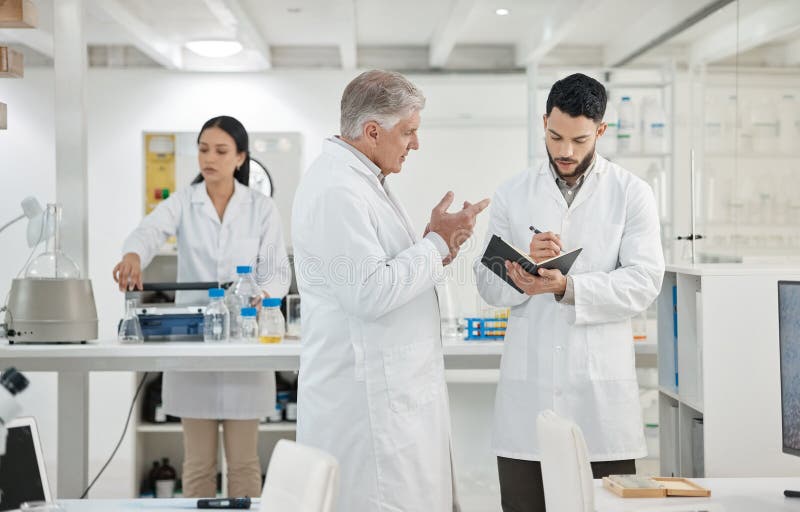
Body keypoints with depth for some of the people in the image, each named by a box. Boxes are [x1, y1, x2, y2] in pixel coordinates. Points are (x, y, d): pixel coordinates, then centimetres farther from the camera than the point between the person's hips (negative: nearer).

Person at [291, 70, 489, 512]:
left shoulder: (362, 181, 16)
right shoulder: (337, 191, -18)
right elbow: (369, 293, -23)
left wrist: (437, 246, 4)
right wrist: (437, 242, -12)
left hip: (394, 389, 10)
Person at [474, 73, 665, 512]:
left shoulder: (632, 194, 4)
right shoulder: (512, 195, 9)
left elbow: (644, 281, -7)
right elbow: (488, 283, 5)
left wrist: (567, 287, -20)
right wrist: (525, 263, -16)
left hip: (601, 386, -1)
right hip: (527, 384, 2)